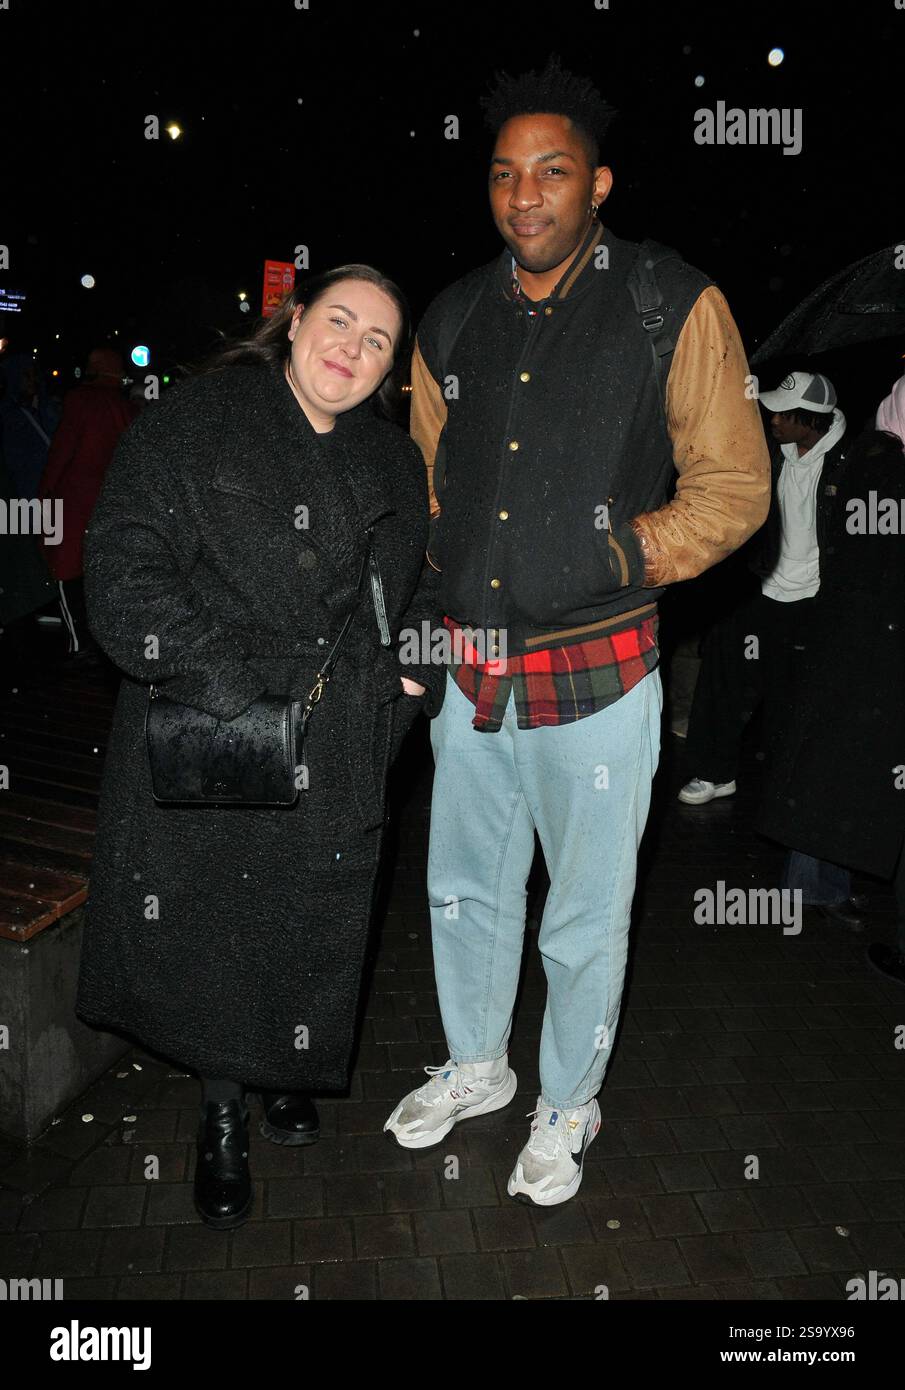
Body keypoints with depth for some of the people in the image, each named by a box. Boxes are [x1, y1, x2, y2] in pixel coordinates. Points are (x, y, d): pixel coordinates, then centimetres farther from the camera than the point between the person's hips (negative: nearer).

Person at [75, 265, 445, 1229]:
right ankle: (222, 1112, 33)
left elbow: (421, 590, 21)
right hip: (206, 750, -3)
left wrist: (414, 669, 2)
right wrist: (225, 682, -21)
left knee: (308, 933, 15)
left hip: (336, 762, 4)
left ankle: (285, 1073, 43)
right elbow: (125, 570, -13)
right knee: (209, 935, 8)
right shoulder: (192, 425, -5)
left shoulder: (393, 462, 11)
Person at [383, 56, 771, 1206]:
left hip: (595, 677, -4)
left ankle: (568, 1108, 36)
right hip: (471, 669, 5)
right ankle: (476, 1066, 44)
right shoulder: (454, 317, 8)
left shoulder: (675, 304, -5)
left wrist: (625, 554, -14)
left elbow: (733, 487, -4)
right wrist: (436, 592, 7)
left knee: (586, 919, 10)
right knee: (464, 890, 19)